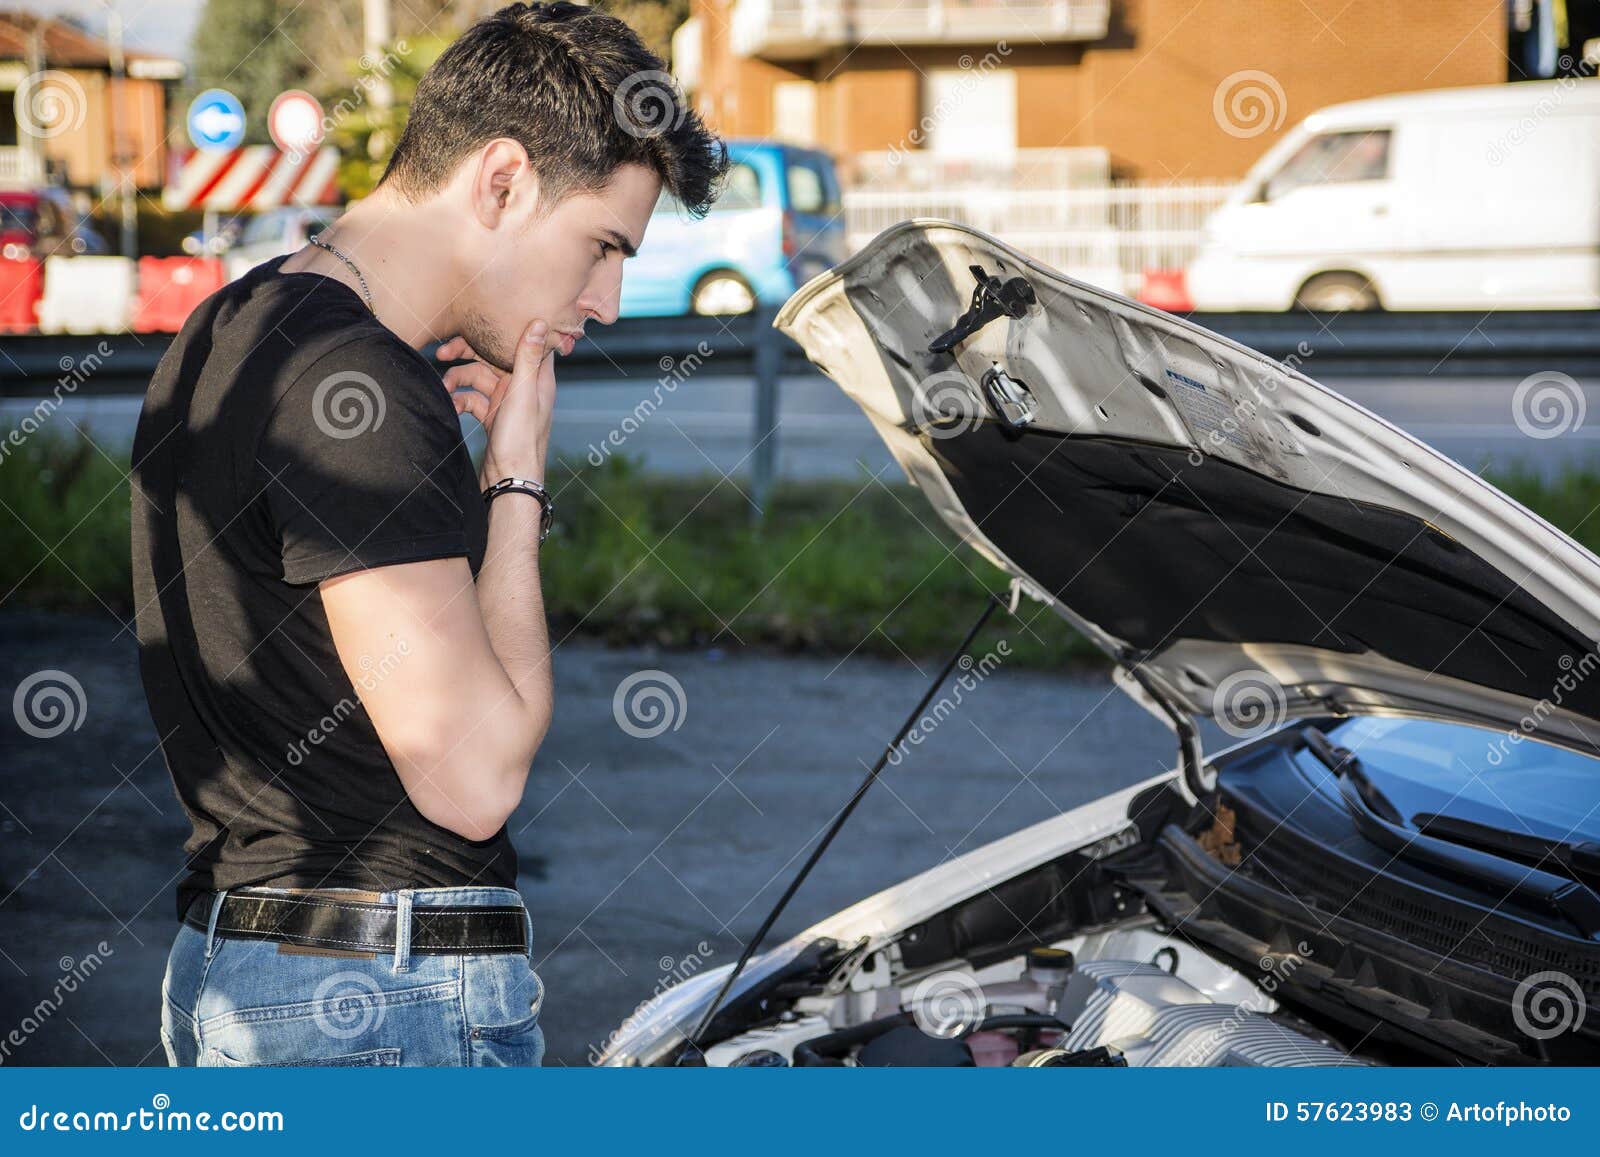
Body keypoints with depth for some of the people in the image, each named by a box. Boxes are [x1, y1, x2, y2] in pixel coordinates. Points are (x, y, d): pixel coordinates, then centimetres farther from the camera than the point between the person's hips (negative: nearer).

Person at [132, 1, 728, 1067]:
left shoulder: (230, 331, 14)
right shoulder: (353, 380, -19)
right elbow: (474, 777, -21)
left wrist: (471, 463, 9)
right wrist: (517, 474, -10)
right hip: (393, 997, -10)